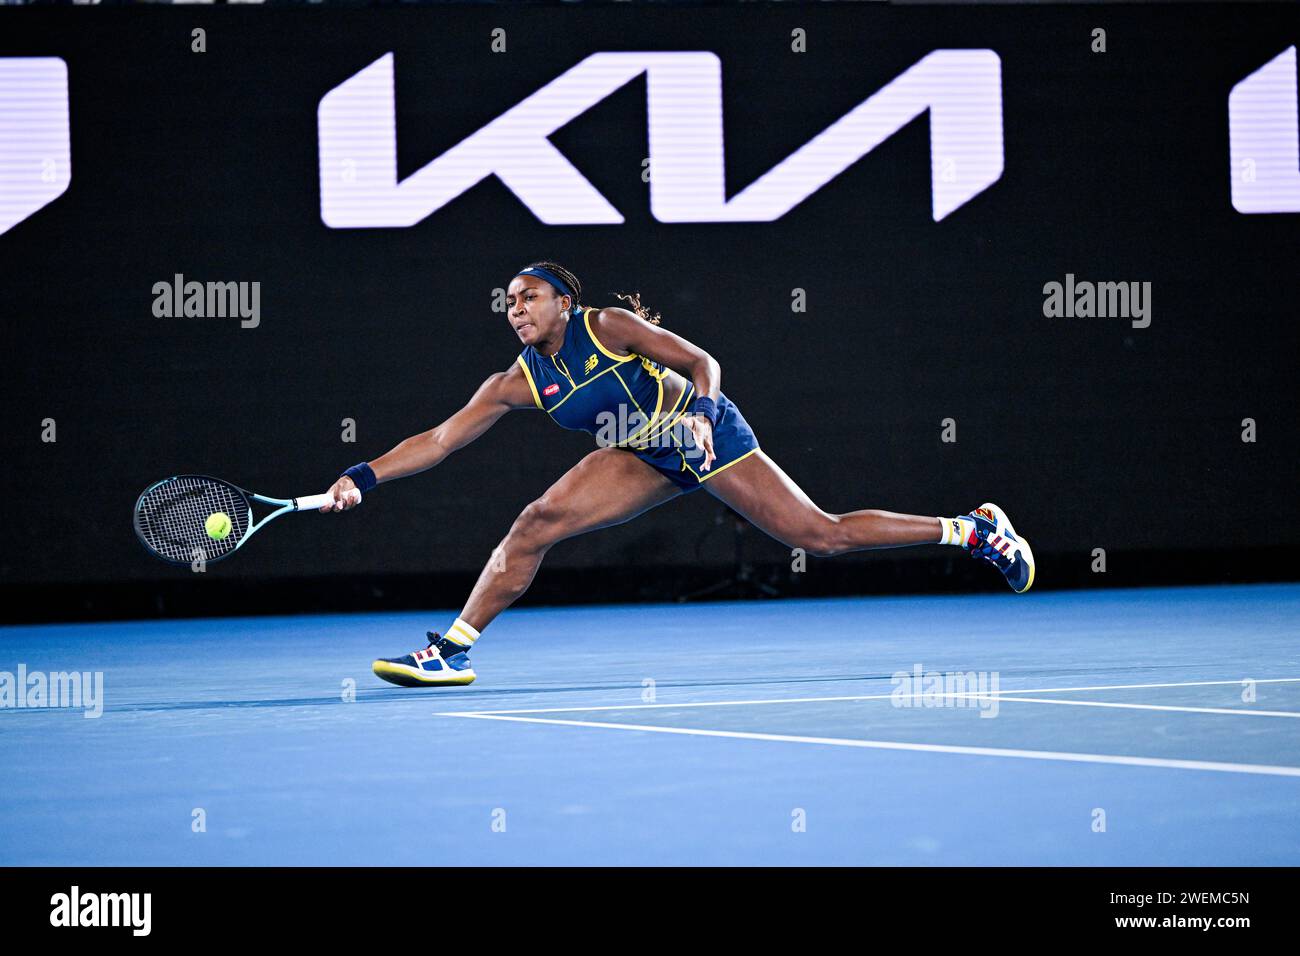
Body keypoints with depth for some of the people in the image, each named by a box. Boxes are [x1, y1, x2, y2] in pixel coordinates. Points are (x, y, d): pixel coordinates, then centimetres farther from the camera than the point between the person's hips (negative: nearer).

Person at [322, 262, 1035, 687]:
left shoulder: (607, 327, -17)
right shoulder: (516, 383, -4)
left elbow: (702, 362, -14)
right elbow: (439, 439, -6)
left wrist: (700, 412, -34)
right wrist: (364, 477, -17)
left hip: (700, 429, -5)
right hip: (646, 457, 5)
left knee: (820, 536, -10)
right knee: (535, 525, -15)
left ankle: (974, 530, 2)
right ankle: (453, 649, -12)